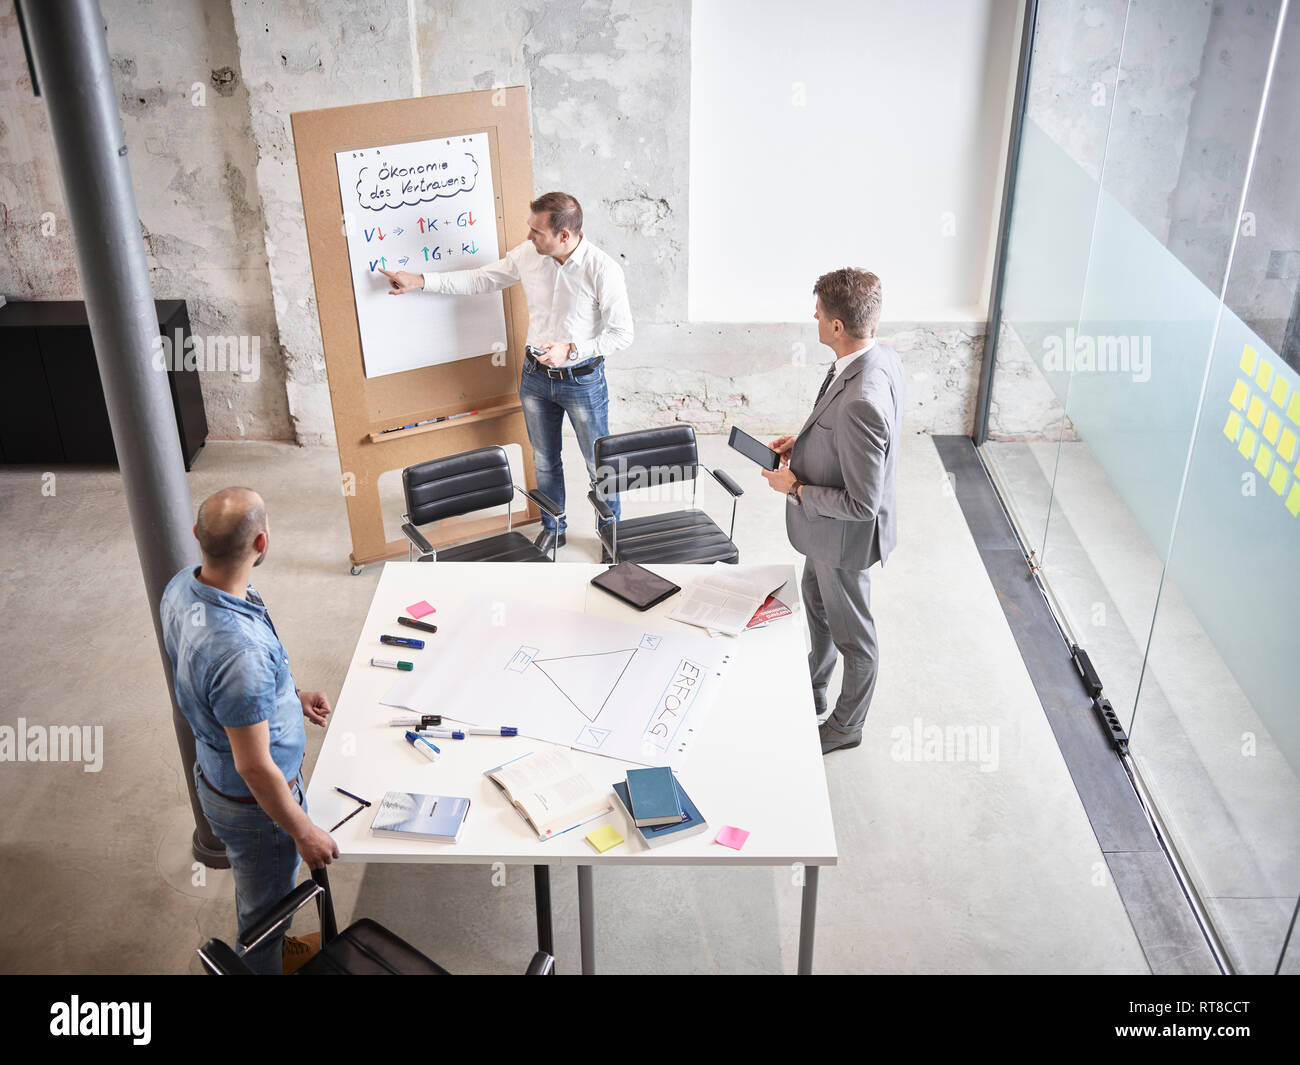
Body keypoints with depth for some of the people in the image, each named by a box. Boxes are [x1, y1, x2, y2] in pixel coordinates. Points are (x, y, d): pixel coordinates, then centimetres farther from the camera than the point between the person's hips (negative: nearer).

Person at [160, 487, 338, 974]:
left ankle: (273, 950, 59)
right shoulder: (241, 651, -41)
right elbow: (255, 768, -30)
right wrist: (303, 831, -16)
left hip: (214, 771, 9)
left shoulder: (181, 587, -13)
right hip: (254, 801, -9)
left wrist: (288, 696, 11)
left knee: (261, 887, 34)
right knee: (266, 901, 20)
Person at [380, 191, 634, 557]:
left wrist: (571, 350, -26)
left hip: (583, 380, -4)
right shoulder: (527, 255, -9)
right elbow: (479, 279, 4)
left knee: (599, 465, 10)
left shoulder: (603, 270, -23)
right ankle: (552, 528, 41)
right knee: (545, 461, 19)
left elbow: (622, 334, -16)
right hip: (536, 376, 5)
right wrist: (419, 281, -1)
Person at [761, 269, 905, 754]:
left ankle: (846, 726, 40)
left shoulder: (859, 402, -40)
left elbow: (862, 504, -32)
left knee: (851, 632, 15)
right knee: (816, 604, 31)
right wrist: (804, 440, 0)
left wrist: (795, 488, -20)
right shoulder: (882, 354, -10)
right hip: (825, 526, 10)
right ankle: (812, 690, 56)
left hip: (844, 534, -10)